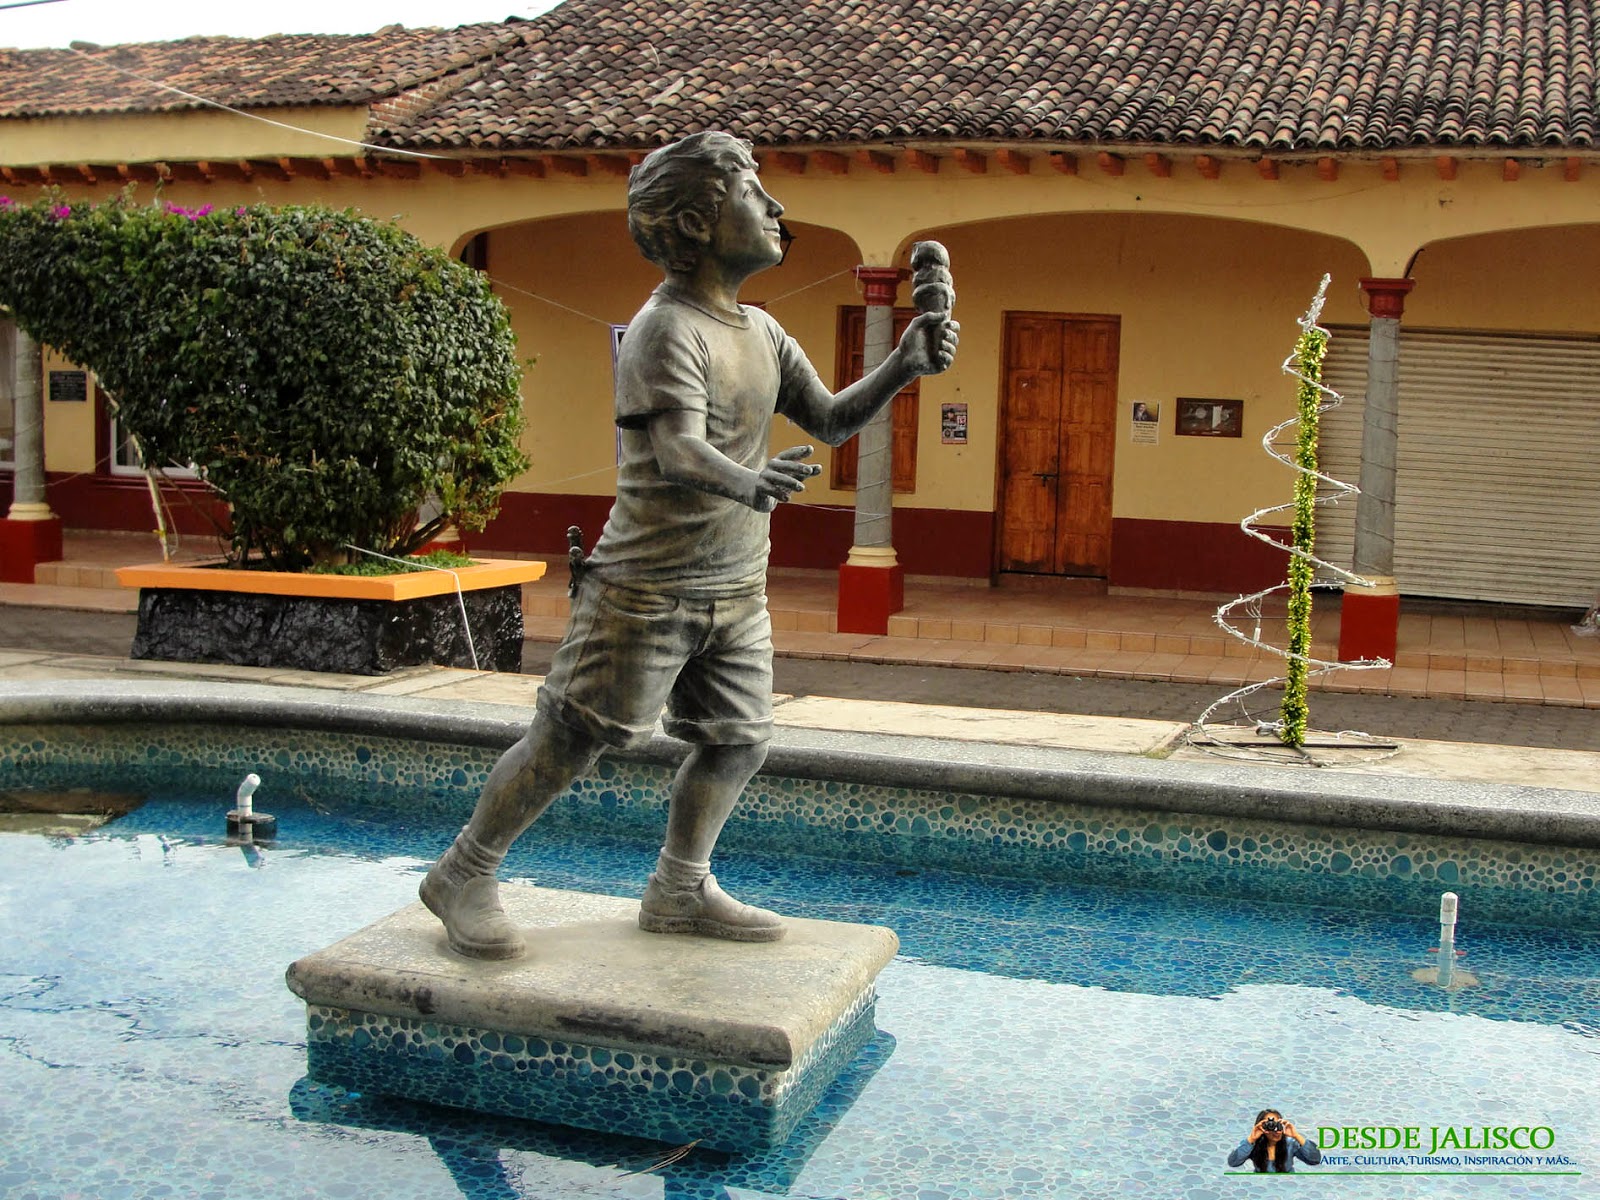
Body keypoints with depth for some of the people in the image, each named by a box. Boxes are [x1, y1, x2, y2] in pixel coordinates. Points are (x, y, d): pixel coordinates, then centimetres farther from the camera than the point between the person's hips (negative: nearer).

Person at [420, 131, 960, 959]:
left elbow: (831, 420, 12)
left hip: (736, 588, 8)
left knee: (738, 742, 10)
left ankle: (679, 892, 27)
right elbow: (679, 452, -31)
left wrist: (903, 365, -3)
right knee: (572, 740, -2)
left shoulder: (760, 332, 11)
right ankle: (462, 877, 14)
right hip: (649, 586, -8)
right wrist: (746, 482, -52)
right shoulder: (668, 330, -17)